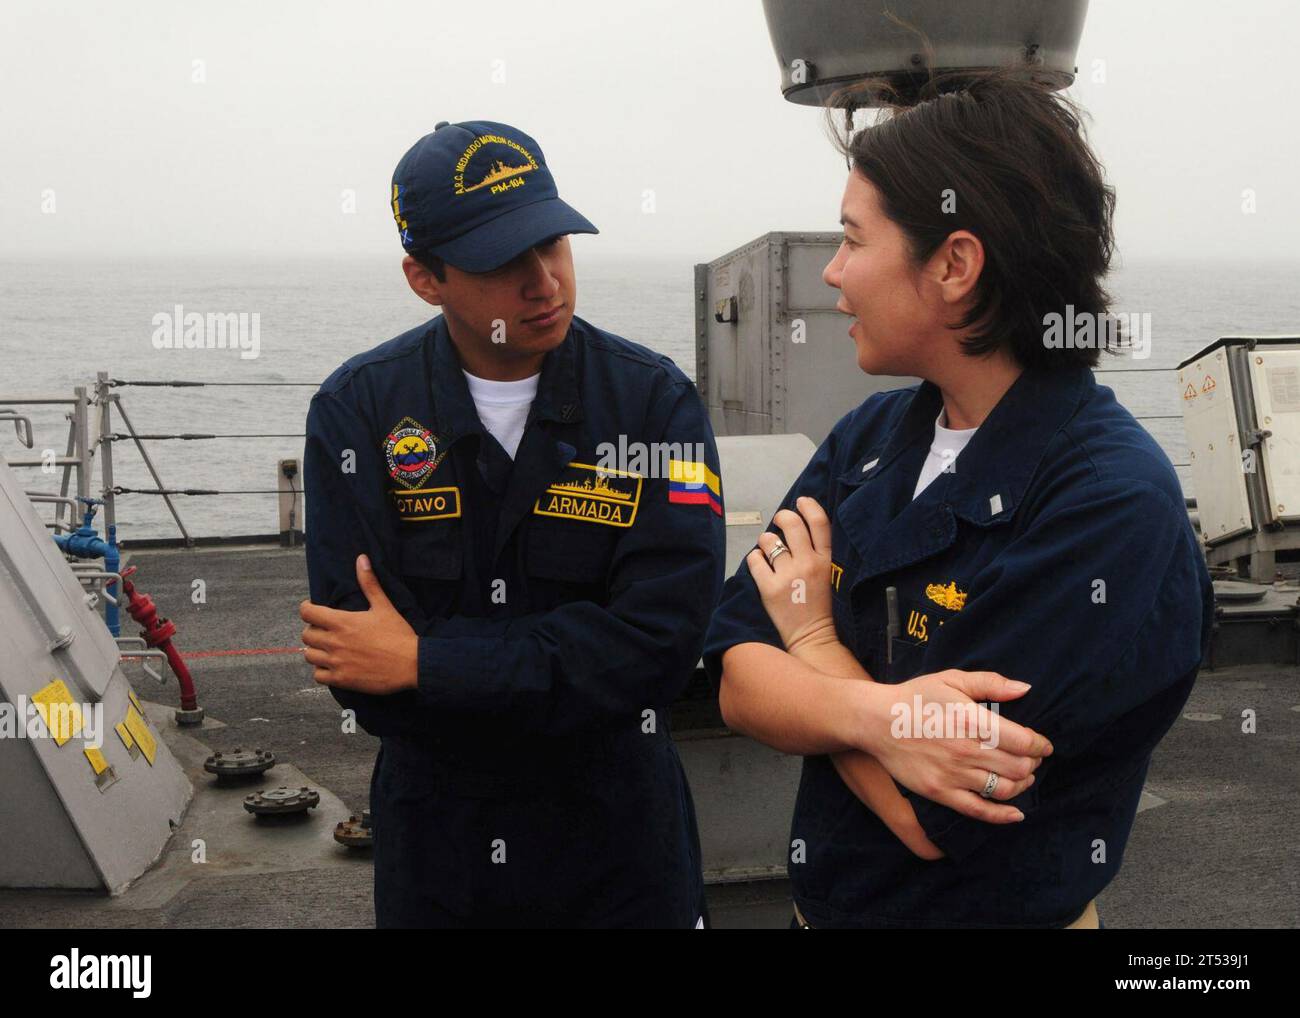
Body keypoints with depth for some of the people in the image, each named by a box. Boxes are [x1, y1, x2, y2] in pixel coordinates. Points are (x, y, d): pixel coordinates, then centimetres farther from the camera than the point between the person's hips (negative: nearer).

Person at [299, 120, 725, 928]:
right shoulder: (357, 412, -9)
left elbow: (661, 642, -22)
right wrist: (576, 672, -20)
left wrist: (424, 664, -21)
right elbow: (359, 681, -16)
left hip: (616, 831, 0)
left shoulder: (655, 401, -11)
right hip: (434, 834, 1)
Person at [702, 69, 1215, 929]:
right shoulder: (867, 438, -3)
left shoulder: (1115, 508, -24)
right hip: (819, 900, 6)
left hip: (998, 905, -6)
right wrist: (872, 714, -26)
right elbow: (738, 683, -7)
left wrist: (812, 638, -11)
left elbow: (934, 821, -25)